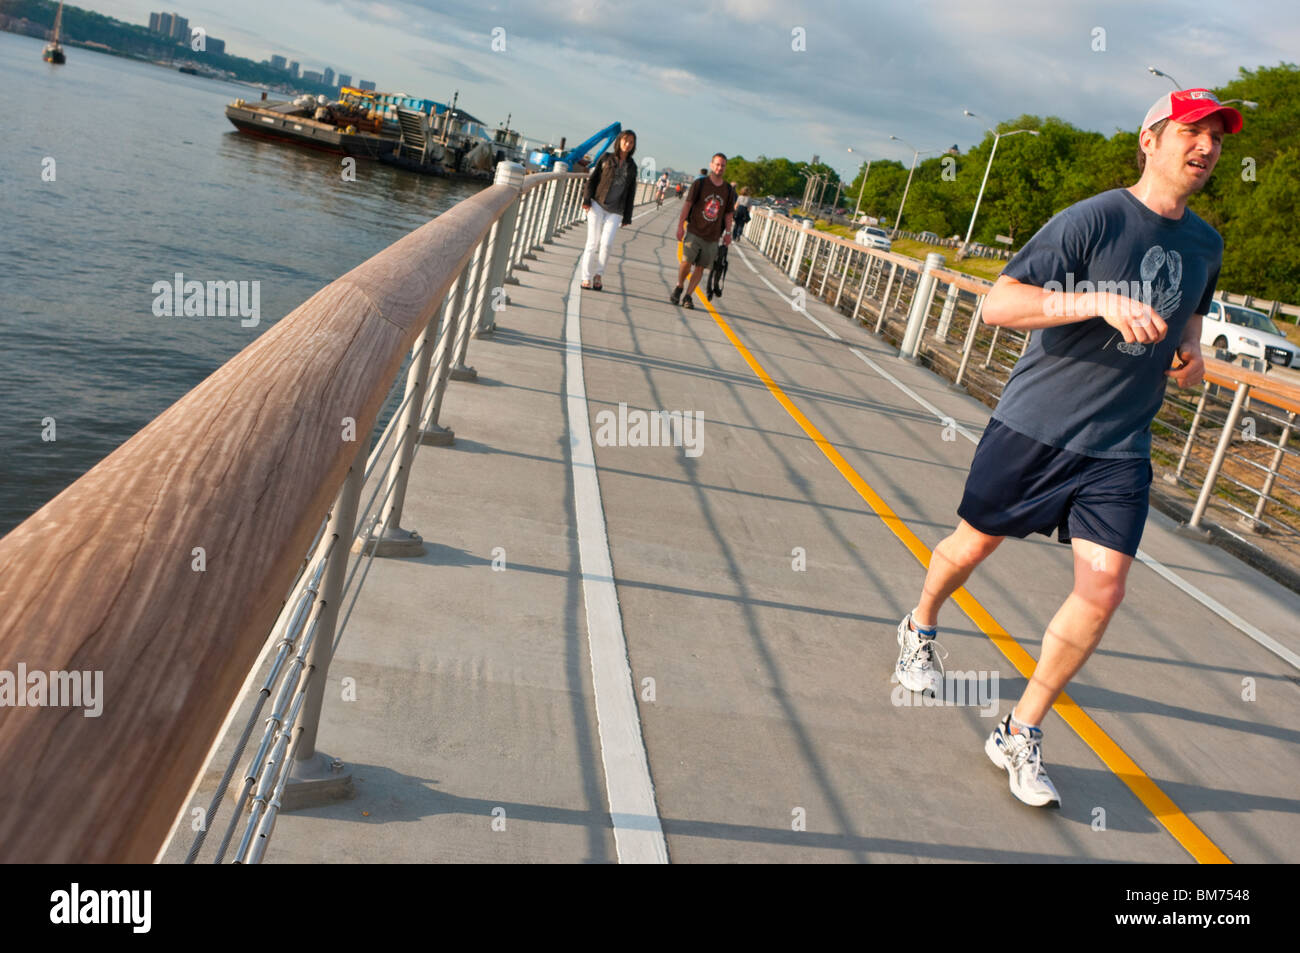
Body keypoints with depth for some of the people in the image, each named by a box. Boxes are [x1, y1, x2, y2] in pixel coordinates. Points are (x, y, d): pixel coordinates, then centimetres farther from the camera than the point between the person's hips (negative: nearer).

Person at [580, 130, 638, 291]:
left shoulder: (632, 167, 12)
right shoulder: (606, 158, 6)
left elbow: (631, 193, 14)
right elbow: (592, 179, 5)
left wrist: (627, 217, 9)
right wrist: (586, 200, -8)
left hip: (615, 211, 1)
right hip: (597, 205, -1)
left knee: (606, 243, -13)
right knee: (593, 242, -5)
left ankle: (598, 275, 4)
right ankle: (586, 278, 2)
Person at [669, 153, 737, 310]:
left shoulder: (729, 190, 7)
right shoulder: (699, 183, -1)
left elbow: (729, 213, 13)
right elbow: (687, 204, -1)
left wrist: (728, 232, 6)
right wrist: (680, 226, -6)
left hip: (712, 236, 3)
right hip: (694, 231, -2)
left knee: (700, 267, 1)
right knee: (686, 262, -12)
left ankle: (687, 296, 10)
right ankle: (678, 288, 13)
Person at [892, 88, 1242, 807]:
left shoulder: (1205, 245, 10)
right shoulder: (1091, 220, -12)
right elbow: (997, 304, -22)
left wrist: (1190, 353, 11)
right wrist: (1101, 301, -32)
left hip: (1119, 450, 5)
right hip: (1034, 427, -4)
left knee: (1103, 588, -7)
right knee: (974, 545, 11)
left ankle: (1021, 735, 7)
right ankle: (920, 629, 44)